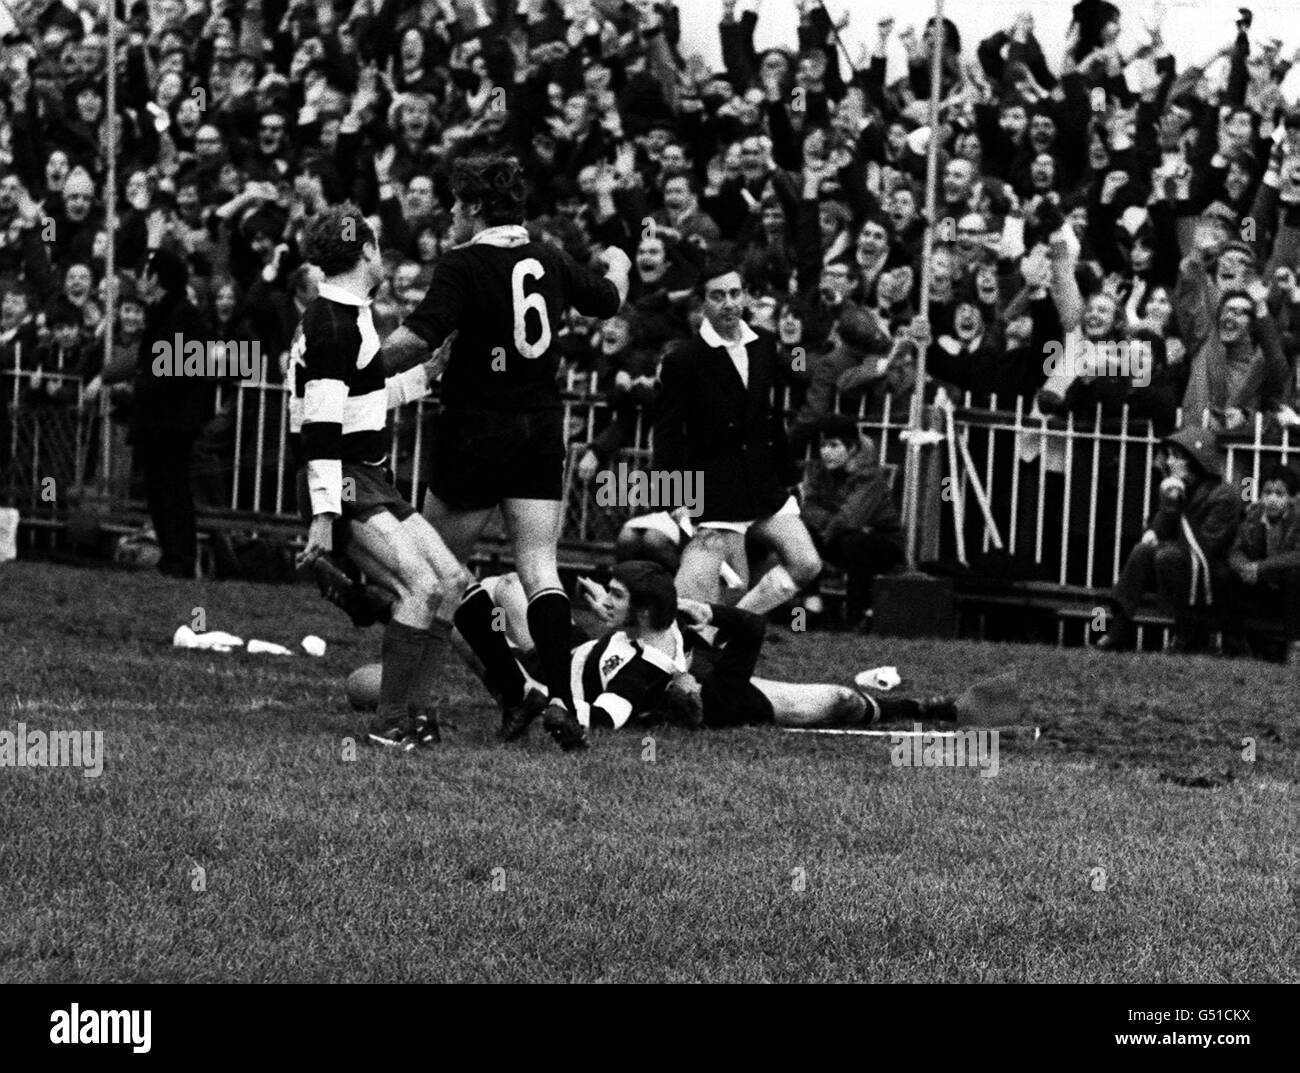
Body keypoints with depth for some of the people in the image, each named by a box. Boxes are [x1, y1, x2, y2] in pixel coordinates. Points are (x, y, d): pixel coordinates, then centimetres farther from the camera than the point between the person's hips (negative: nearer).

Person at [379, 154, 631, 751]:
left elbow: (417, 339, -25)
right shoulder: (548, 261, 6)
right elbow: (609, 300, 25)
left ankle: (509, 687, 4)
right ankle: (559, 697, -17)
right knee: (539, 569, 0)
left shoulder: (464, 265, -12)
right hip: (541, 430, 5)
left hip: (476, 428, -5)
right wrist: (619, 266, 46)